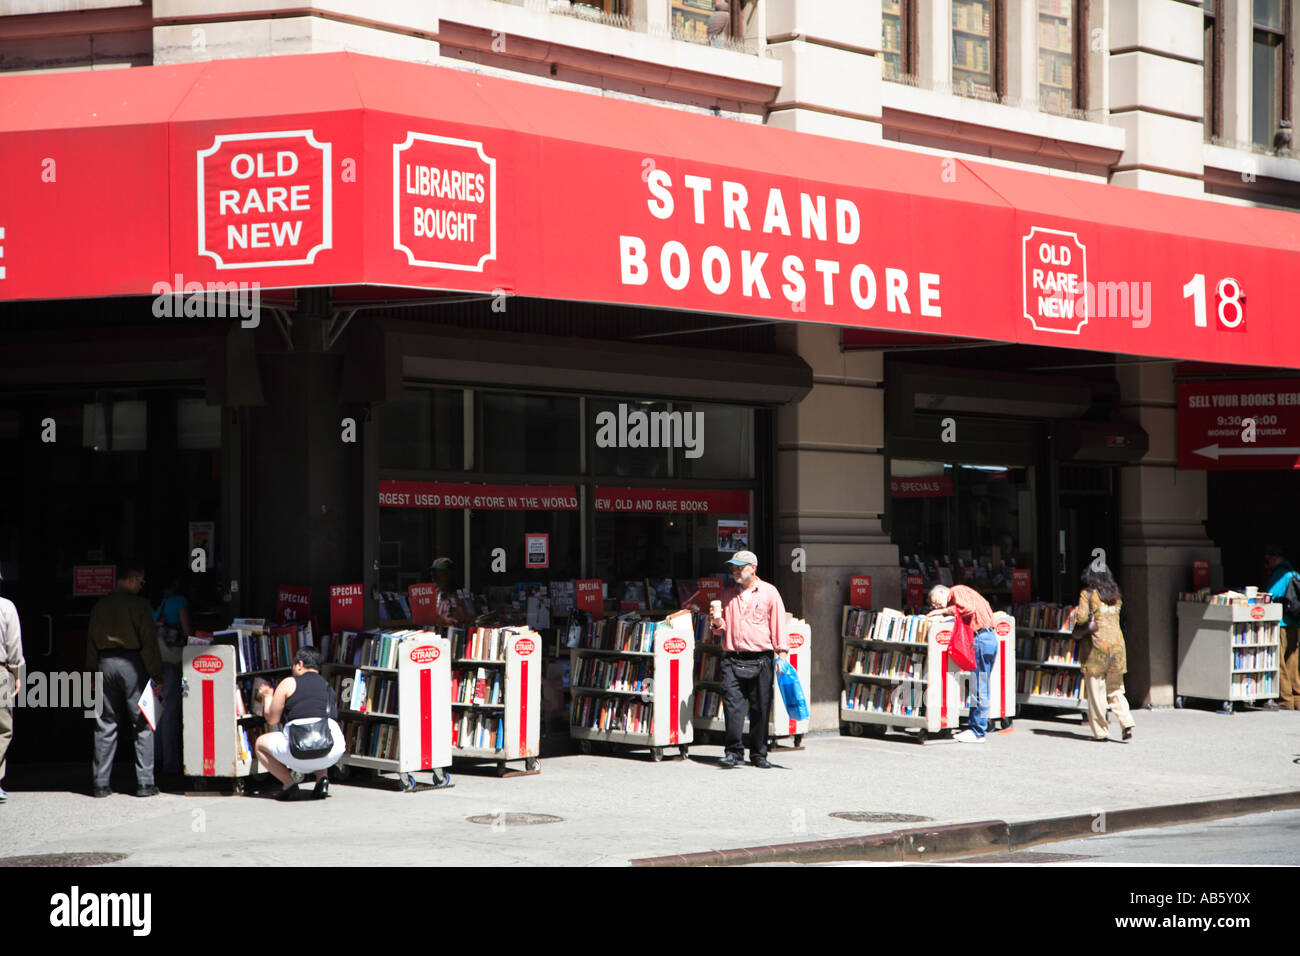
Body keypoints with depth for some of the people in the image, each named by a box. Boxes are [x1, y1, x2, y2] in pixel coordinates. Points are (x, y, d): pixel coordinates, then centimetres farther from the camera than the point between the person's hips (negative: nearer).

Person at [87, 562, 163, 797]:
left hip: (106, 664, 5)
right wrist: (156, 674, -5)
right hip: (132, 664, -4)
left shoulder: (100, 606, 9)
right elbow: (149, 643, -9)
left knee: (105, 725, 9)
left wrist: (92, 673, 18)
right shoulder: (139, 605, -7)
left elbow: (91, 642, 12)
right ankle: (144, 783, -1)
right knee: (143, 725, 2)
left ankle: (100, 784, 8)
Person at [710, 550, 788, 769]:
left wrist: (782, 653, -6)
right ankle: (734, 751, -2)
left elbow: (778, 625, 2)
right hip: (733, 659, 2)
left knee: (760, 709, 2)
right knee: (732, 705, -8)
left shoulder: (769, 593, 4)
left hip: (760, 660, -2)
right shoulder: (727, 593, 15)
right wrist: (718, 623, -1)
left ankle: (758, 754, 11)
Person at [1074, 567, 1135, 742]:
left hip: (1097, 644, -5)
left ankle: (1101, 731, 4)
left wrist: (1076, 613, 6)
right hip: (1117, 643, 5)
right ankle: (1127, 723, -5)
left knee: (1096, 691, 3)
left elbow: (1082, 617, -14)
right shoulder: (1115, 596, 13)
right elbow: (1115, 618, 14)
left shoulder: (1087, 594, -5)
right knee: (1115, 689, 13)